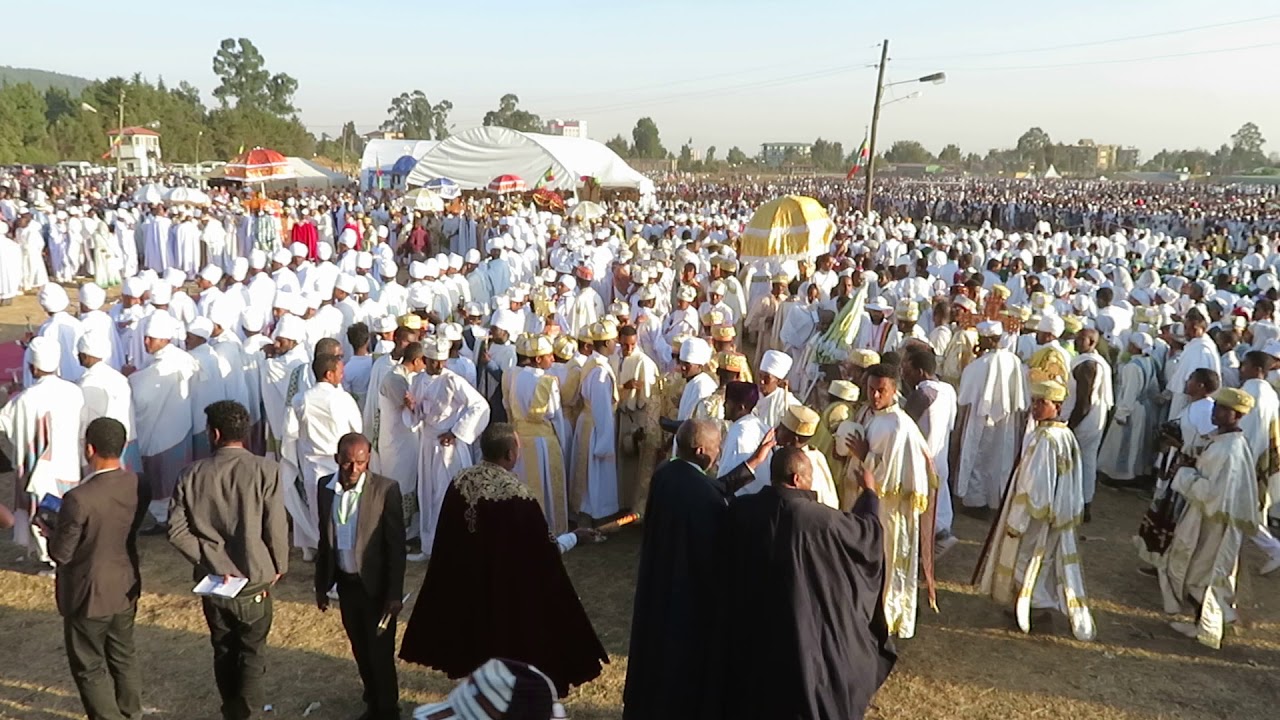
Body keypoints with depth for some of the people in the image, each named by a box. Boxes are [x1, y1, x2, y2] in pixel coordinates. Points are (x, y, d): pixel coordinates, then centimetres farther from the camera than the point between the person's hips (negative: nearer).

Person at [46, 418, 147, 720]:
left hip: (89, 595, -6)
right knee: (123, 657, 23)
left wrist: (51, 532, 2)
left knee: (90, 667, 12)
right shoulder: (138, 487, -10)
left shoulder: (79, 498, -28)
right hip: (126, 588, 6)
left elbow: (61, 554, -19)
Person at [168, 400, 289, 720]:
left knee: (223, 652, 21)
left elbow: (177, 531, -9)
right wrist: (278, 566, 2)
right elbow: (276, 526, -13)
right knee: (252, 654, 13)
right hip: (254, 581, -3)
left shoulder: (192, 474, -6)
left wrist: (210, 559, -4)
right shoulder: (265, 470, -15)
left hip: (212, 581, 3)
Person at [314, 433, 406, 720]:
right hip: (345, 582, 5)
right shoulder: (325, 486, -2)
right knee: (361, 650, 19)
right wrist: (321, 584, 11)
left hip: (376, 584, -5)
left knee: (381, 652, 6)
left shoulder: (386, 489, -17)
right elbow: (325, 538, 8)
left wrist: (395, 592, -14)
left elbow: (396, 544, -13)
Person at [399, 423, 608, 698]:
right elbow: (544, 551, -16)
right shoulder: (517, 493, -25)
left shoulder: (460, 482, -8)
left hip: (465, 589, 6)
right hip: (508, 593, -5)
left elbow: (448, 539, 3)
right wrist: (574, 537, 1)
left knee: (476, 640, 23)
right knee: (509, 647, 12)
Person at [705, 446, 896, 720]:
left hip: (747, 629, 4)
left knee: (750, 697, 20)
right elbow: (867, 530, -1)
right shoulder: (818, 517, -19)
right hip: (802, 630, -3)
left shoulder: (739, 509, -10)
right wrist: (869, 492, 19)